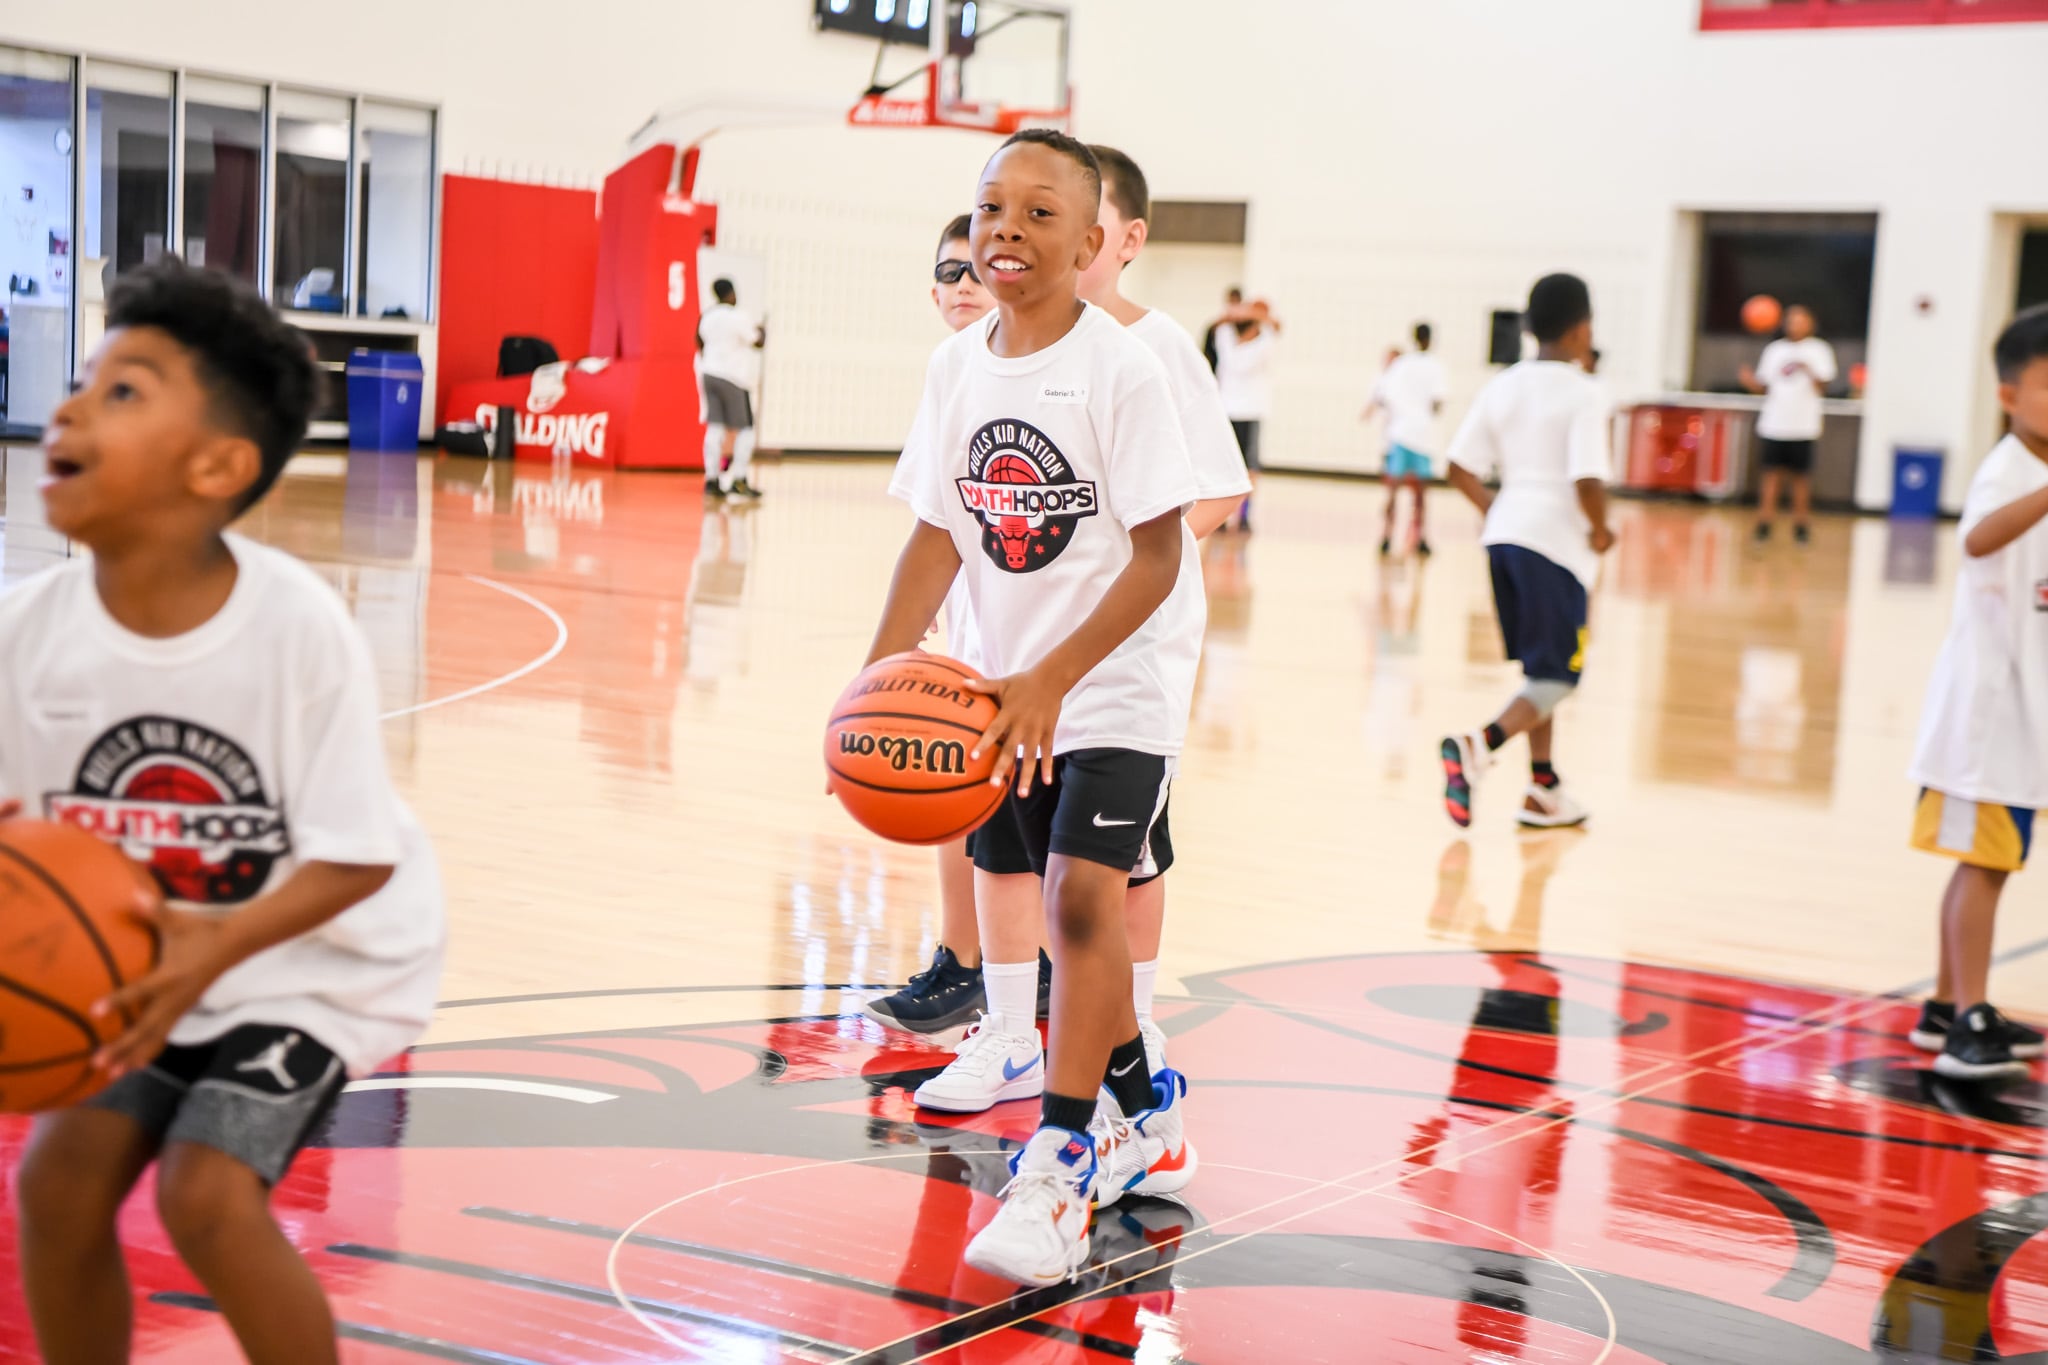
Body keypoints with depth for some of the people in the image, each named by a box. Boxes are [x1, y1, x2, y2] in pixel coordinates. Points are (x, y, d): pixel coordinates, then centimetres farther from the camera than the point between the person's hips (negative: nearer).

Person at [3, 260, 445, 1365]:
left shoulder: (299, 627, -28)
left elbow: (356, 857, -21)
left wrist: (224, 945, -35)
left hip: (318, 955, -4)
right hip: (152, 958, 4)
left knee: (207, 1191, -17)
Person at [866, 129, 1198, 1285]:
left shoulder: (1123, 369, -18)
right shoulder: (957, 367, -1)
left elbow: (1159, 556, -19)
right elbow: (941, 534, 4)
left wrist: (1051, 680, -26)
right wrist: (886, 669, -9)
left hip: (1122, 678, -6)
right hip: (1018, 683, 6)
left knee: (1082, 892, -17)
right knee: (1073, 900, 14)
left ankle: (1061, 1166, -7)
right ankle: (1144, 1114, 35)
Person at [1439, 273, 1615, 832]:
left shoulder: (1504, 385, 8)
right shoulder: (1583, 393, -11)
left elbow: (1461, 468, 6)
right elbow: (1588, 480, -21)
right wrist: (1600, 532, -4)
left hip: (1506, 532, 7)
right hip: (1558, 541, -7)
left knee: (1540, 668, 20)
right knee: (1556, 678, 0)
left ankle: (1544, 788, 23)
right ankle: (1478, 745, -23)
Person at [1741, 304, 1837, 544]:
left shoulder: (1819, 350, 3)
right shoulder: (1774, 349, 12)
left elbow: (1823, 386, -6)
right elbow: (1763, 386, 11)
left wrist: (1809, 372, -25)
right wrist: (1751, 382, -10)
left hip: (1804, 427, -2)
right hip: (1774, 424, 2)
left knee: (1801, 477, 3)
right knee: (1772, 473, 1)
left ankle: (1801, 524, 11)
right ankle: (1764, 523, 3)